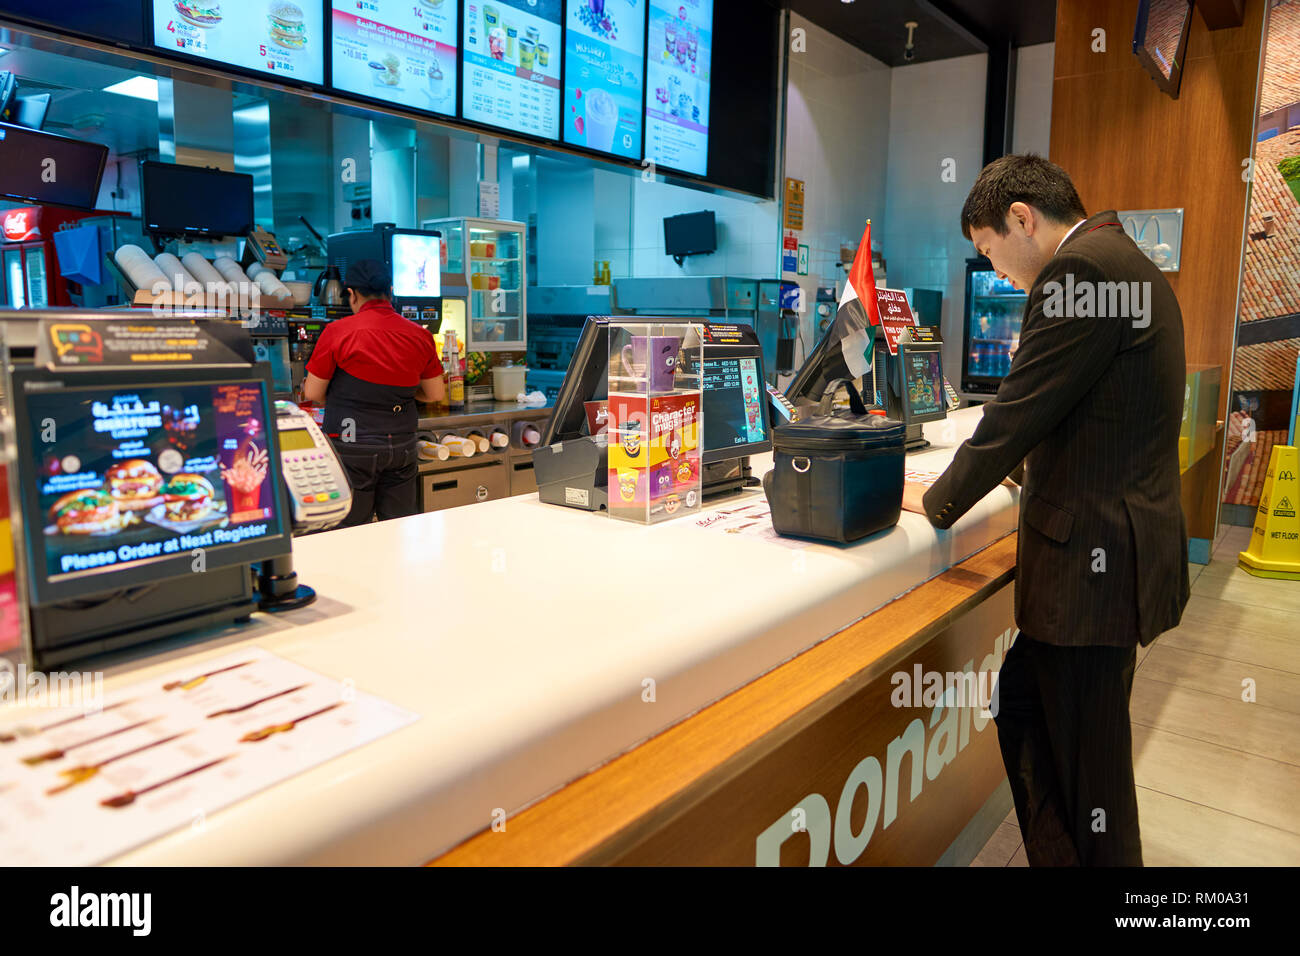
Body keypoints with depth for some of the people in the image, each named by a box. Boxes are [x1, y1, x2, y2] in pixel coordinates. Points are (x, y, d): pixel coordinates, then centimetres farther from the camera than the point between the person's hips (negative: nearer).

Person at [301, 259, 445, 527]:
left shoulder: (338, 331, -8)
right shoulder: (420, 335, 2)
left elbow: (312, 393, -3)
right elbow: (436, 393, 9)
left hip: (353, 448, -3)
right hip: (402, 446, 4)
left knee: (350, 528, 5)